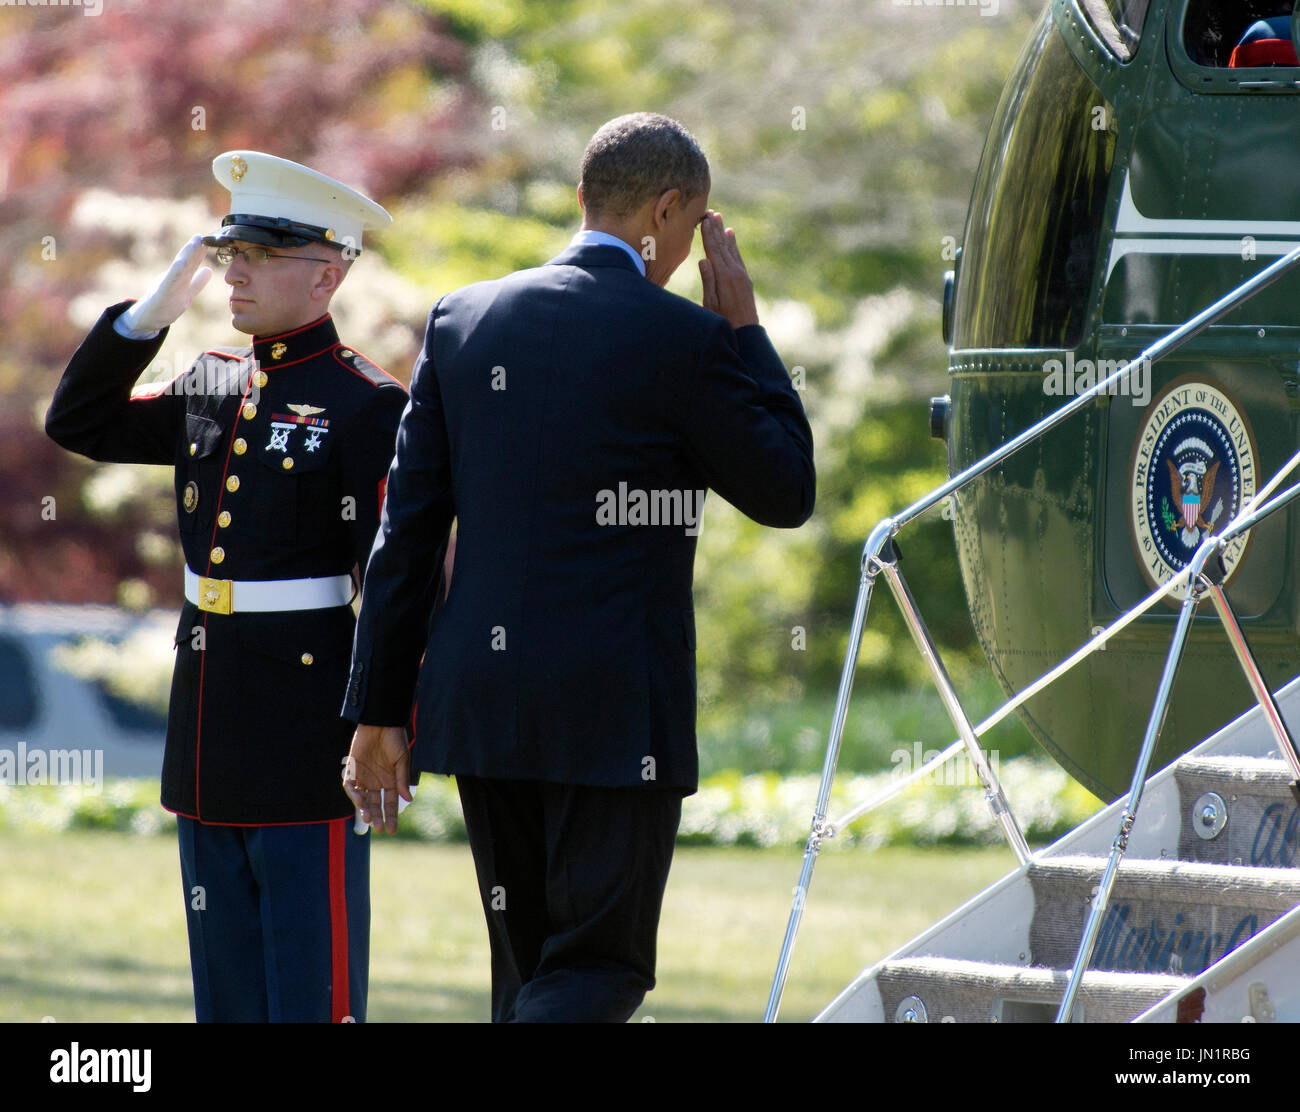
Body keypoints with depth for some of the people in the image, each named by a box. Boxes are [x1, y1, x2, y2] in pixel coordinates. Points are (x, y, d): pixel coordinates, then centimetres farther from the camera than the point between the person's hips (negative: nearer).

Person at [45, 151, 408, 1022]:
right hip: (210, 740, 7)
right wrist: (155, 310, 4)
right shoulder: (211, 387, 12)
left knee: (312, 992, -3)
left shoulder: (367, 406, -9)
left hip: (308, 744, -7)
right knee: (227, 994, 11)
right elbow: (79, 423, 16)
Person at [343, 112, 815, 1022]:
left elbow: (407, 528, 6)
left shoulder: (463, 319, 7)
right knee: (600, 971, -2)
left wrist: (380, 708, 9)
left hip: (481, 700, 6)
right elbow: (787, 493, 4)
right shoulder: (684, 340, -9)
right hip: (617, 708, -6)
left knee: (531, 970, 15)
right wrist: (745, 325, 8)